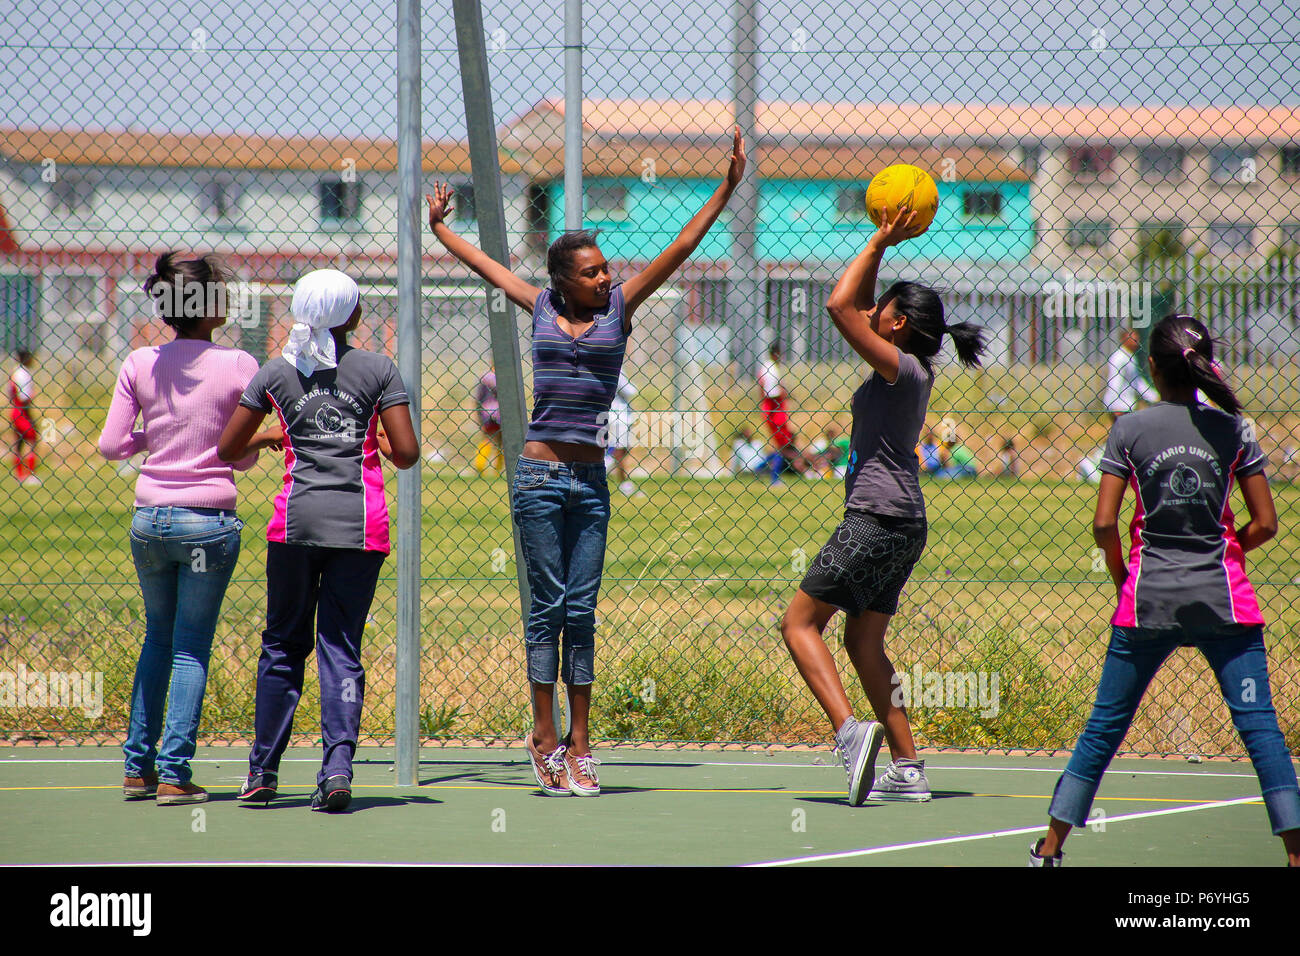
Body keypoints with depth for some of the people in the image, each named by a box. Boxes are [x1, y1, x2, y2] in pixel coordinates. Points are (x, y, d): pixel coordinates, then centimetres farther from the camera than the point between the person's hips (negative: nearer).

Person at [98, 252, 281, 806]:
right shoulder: (238, 366, -8)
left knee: (157, 638, 20)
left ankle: (139, 766, 19)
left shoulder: (139, 365, -1)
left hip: (149, 519, 3)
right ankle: (174, 773, -1)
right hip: (209, 521, -3)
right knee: (191, 648, 4)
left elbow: (111, 446, -1)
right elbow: (245, 456, -3)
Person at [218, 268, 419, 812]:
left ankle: (262, 772, 13)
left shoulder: (275, 374, 7)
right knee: (341, 646, 3)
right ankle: (338, 765, -11)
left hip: (296, 515, 1)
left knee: (284, 643, 12)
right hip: (361, 521, -1)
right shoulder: (379, 369, 3)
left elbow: (227, 451, 10)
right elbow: (407, 454, -2)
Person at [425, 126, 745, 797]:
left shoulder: (619, 307, 6)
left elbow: (680, 248, 3)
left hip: (590, 479, 1)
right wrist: (438, 225, 32)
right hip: (540, 475, -1)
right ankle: (545, 736, 1)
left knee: (581, 610, 2)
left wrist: (726, 188, -1)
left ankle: (578, 742, 5)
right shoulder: (541, 308, 6)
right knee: (548, 606, -2)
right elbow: (482, 262, 21)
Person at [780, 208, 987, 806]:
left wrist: (880, 243, -11)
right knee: (863, 642, 11)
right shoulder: (909, 369, 13)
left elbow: (840, 305, -18)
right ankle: (908, 771, 7)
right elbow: (857, 309, 25)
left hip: (877, 518, -10)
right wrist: (882, 247, 19)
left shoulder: (902, 367, -12)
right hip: (902, 525, 10)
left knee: (799, 622, -7)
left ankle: (850, 730, -23)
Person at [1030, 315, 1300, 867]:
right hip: (1223, 596, 0)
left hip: (1148, 598, 0)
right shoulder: (1232, 429, 1)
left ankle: (1050, 847, 14)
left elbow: (1104, 525, -6)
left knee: (1105, 725, 10)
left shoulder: (1129, 430, -2)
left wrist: (1122, 575, 11)